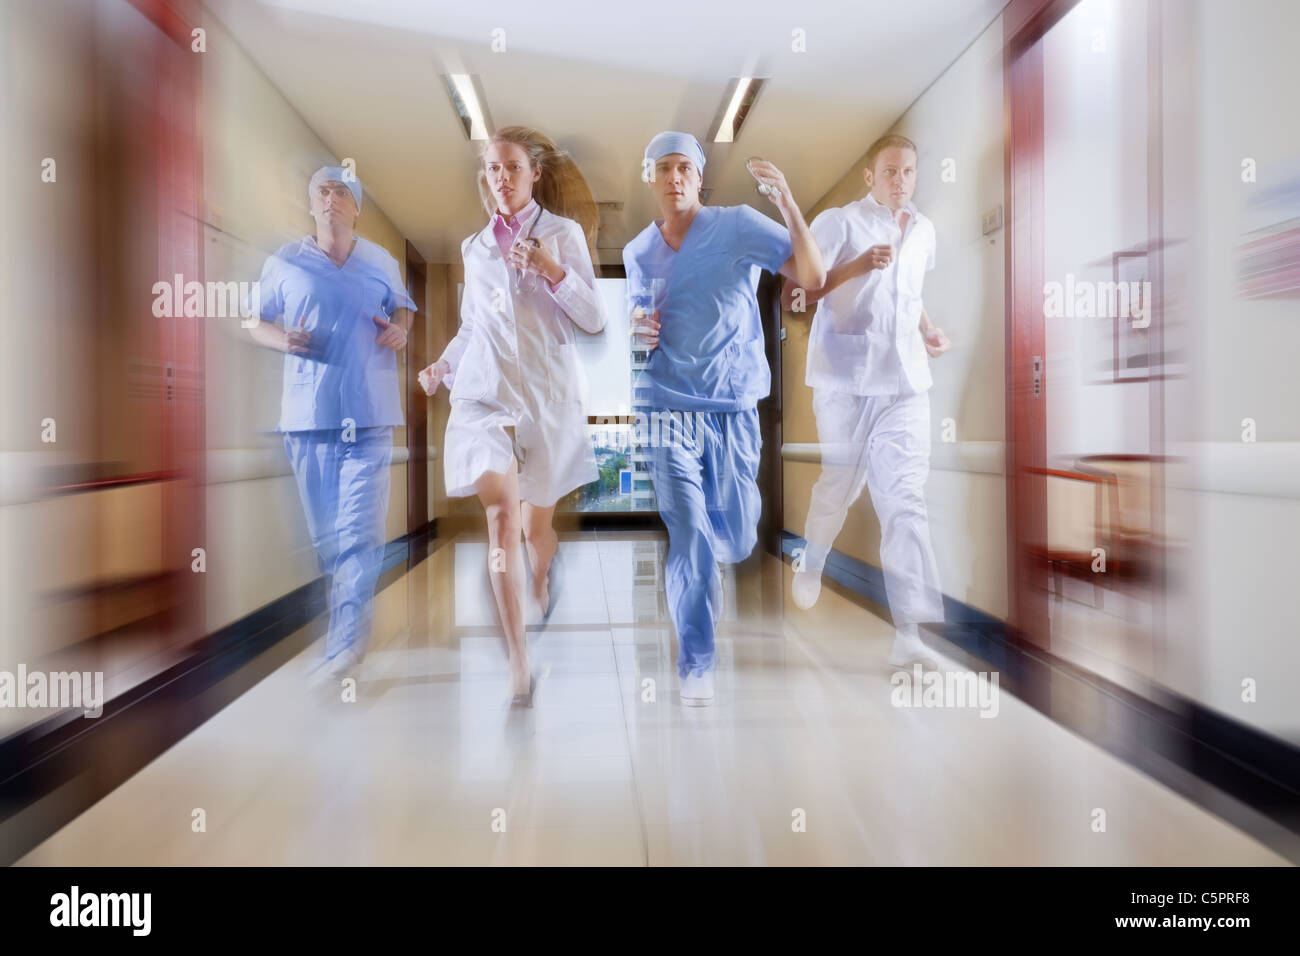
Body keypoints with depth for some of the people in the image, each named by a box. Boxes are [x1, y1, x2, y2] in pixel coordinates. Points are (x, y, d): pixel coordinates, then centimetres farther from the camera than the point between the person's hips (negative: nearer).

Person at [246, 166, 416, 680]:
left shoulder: (382, 262, 10)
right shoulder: (284, 262, 7)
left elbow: (402, 308, 24)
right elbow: (256, 323, 13)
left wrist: (399, 330, 0)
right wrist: (284, 340, -10)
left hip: (369, 415, -1)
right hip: (308, 413, 1)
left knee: (359, 530, -8)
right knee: (323, 530, 9)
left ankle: (346, 641, -2)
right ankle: (354, 617, 30)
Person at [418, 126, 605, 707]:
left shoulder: (564, 232, 5)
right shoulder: (474, 246, 16)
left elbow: (594, 320, -2)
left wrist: (554, 271, -17)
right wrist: (444, 365, 7)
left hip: (548, 392, -2)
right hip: (485, 391, 2)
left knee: (537, 525, 8)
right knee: (501, 514, -18)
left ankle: (546, 616, 41)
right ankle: (518, 665, -13)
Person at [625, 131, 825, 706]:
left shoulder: (738, 225, -1)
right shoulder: (637, 253, 10)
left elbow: (813, 278, -11)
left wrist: (788, 204, -23)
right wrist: (638, 332, 0)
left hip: (734, 406, 0)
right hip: (668, 407, 1)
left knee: (736, 544, 8)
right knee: (691, 540, -8)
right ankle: (696, 666, 10)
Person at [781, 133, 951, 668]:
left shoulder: (923, 230, 18)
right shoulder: (838, 223, -1)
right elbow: (794, 296, -9)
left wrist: (928, 331, 14)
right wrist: (857, 266, -20)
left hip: (906, 380, 4)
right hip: (846, 378, -4)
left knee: (905, 498, -6)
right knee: (840, 484, 9)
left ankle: (908, 633, -5)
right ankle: (811, 564, 40)